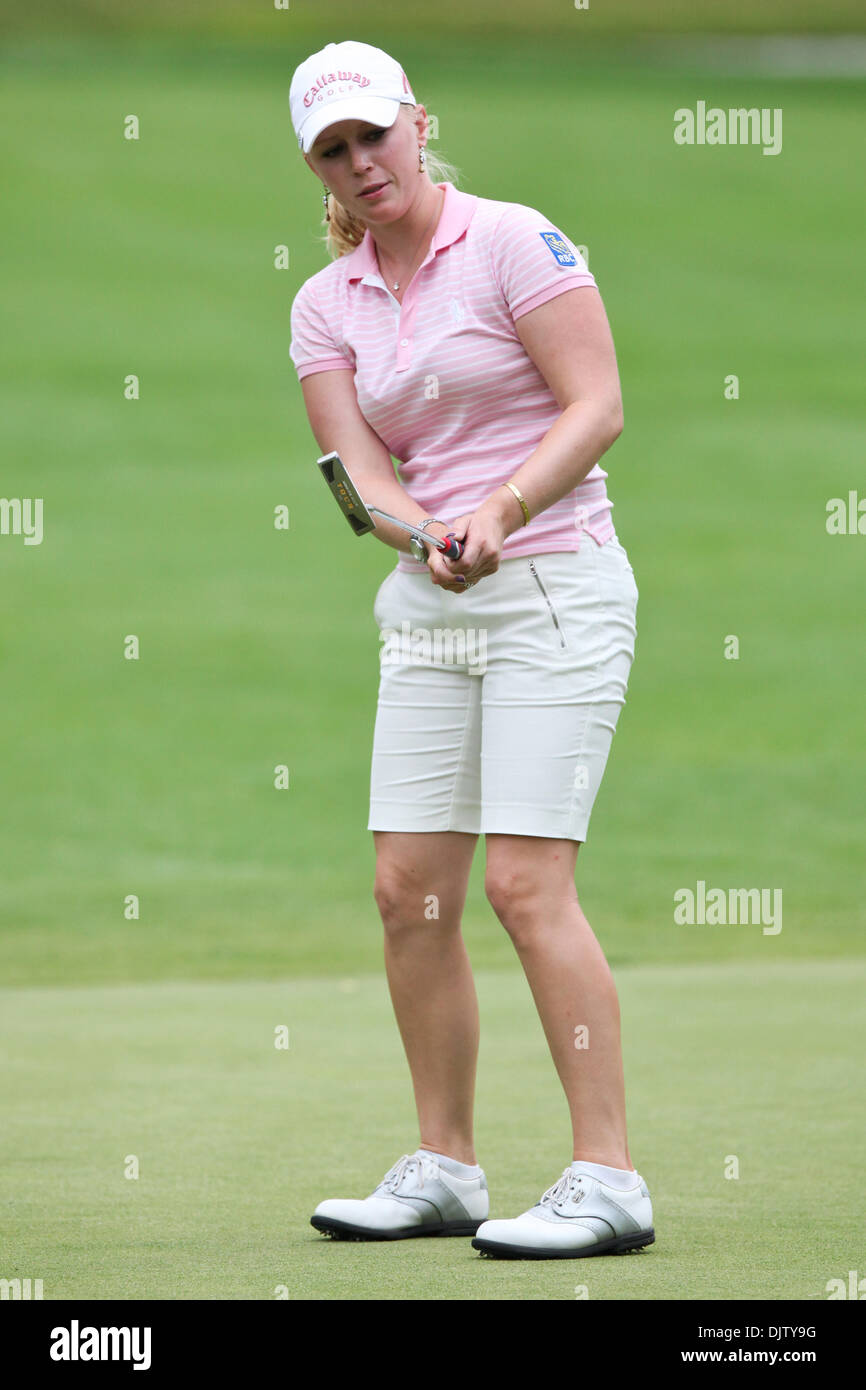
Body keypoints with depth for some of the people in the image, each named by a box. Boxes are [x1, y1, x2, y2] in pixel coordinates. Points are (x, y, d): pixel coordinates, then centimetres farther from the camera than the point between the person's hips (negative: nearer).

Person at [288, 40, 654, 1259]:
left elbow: (599, 407, -12)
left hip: (555, 590, -6)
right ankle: (444, 1169, 14)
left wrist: (504, 510, -25)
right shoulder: (326, 305, 10)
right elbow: (361, 465, 0)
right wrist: (424, 537, -21)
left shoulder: (512, 243, -7)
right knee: (409, 885, 3)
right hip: (427, 610, 6)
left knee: (526, 882, -14)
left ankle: (609, 1181, -12)